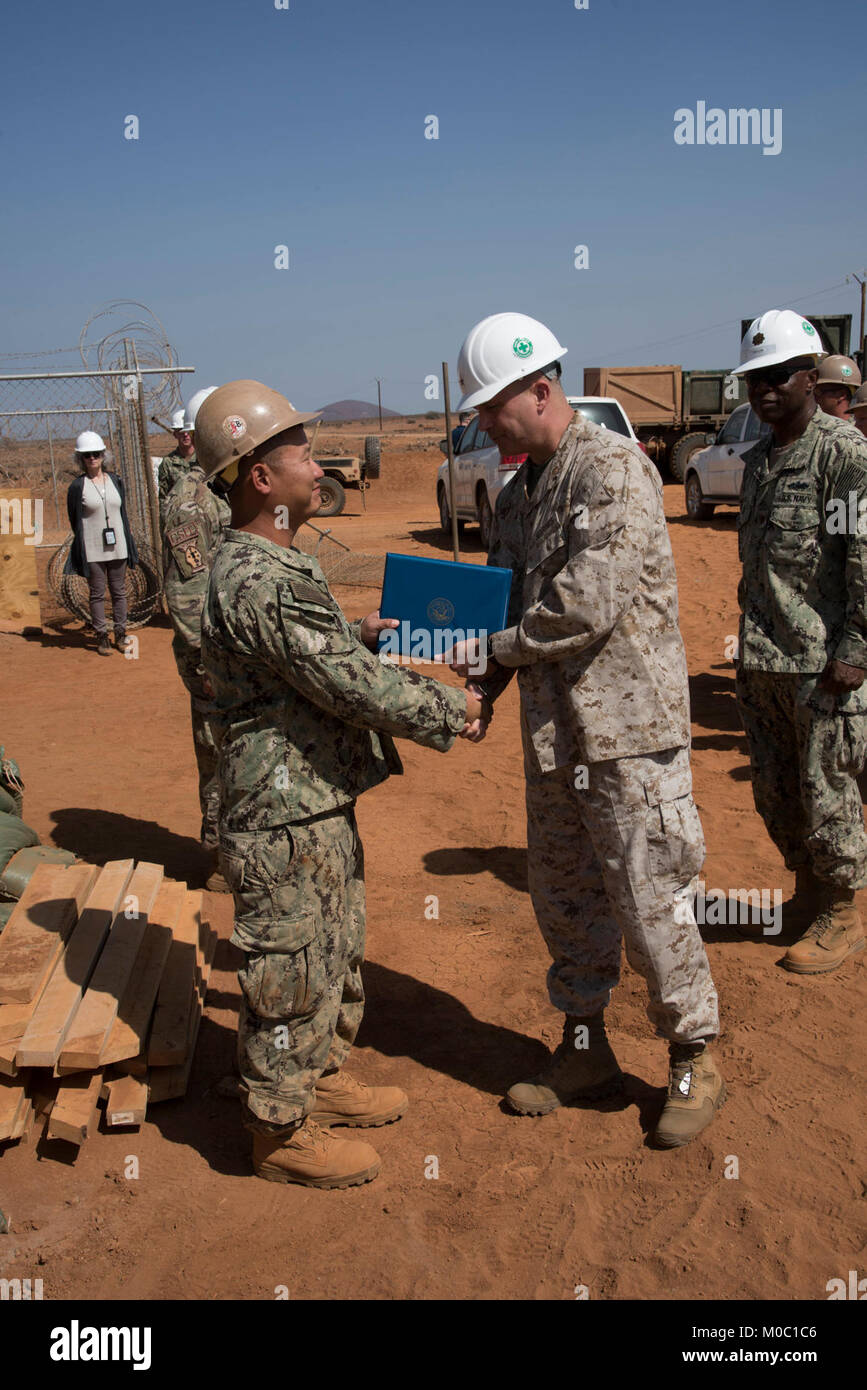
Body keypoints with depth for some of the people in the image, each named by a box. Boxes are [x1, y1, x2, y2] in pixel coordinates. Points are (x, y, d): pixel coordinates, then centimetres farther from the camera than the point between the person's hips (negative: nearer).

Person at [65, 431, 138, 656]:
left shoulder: (115, 480, 8)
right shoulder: (77, 487, -4)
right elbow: (75, 521, -2)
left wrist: (129, 545, 10)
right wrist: (82, 551, -7)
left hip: (117, 547, 3)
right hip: (93, 551, -3)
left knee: (119, 591, 9)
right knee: (97, 594, 4)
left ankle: (120, 634, 19)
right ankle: (102, 637, 12)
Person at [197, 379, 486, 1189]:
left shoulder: (271, 564, 10)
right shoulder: (259, 582, -25)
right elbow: (353, 686, -25)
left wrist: (356, 636, 10)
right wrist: (450, 713, -13)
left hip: (317, 803, 11)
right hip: (284, 818, -11)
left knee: (335, 955, 24)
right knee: (293, 976, 6)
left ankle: (321, 1079, 43)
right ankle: (280, 1131, 24)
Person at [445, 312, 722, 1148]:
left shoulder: (615, 469, -14)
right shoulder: (518, 493, 12)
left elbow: (587, 607, -22)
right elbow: (506, 602, 15)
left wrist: (490, 651, -12)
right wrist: (480, 689, -2)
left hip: (628, 731, -8)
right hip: (551, 732, 8)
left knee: (649, 904, 1)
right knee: (565, 899, 16)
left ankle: (694, 1060, 23)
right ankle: (584, 1050, 34)